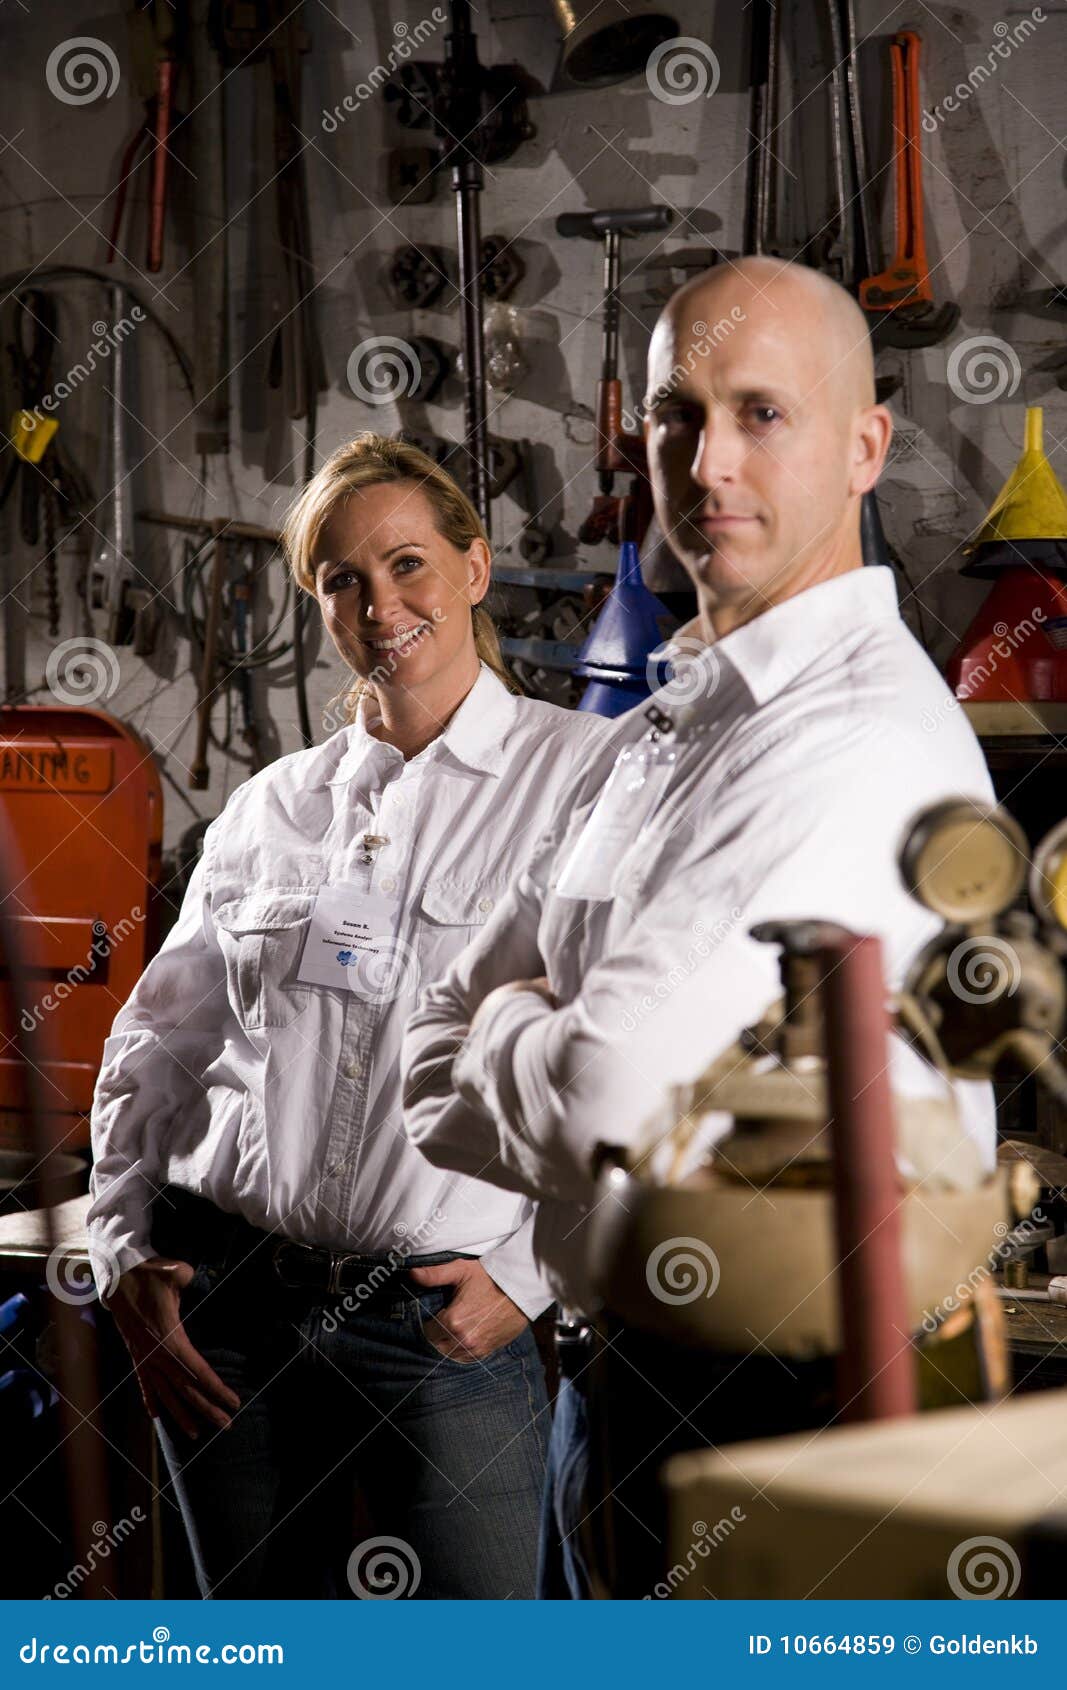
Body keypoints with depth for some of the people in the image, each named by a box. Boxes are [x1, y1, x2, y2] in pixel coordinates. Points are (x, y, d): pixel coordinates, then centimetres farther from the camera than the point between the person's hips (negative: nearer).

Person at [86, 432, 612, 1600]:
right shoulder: (270, 806, 10)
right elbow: (156, 1045, 16)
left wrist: (533, 1273, -10)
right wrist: (125, 1254, 5)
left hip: (448, 1322, -4)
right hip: (225, 1301, 4)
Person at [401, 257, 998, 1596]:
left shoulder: (866, 736, -20)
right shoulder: (657, 736, 11)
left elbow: (610, 1098, -26)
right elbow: (435, 1075, 10)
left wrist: (508, 1036, -5)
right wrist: (546, 1056, -11)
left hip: (769, 1417, -8)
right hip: (619, 1375, 8)